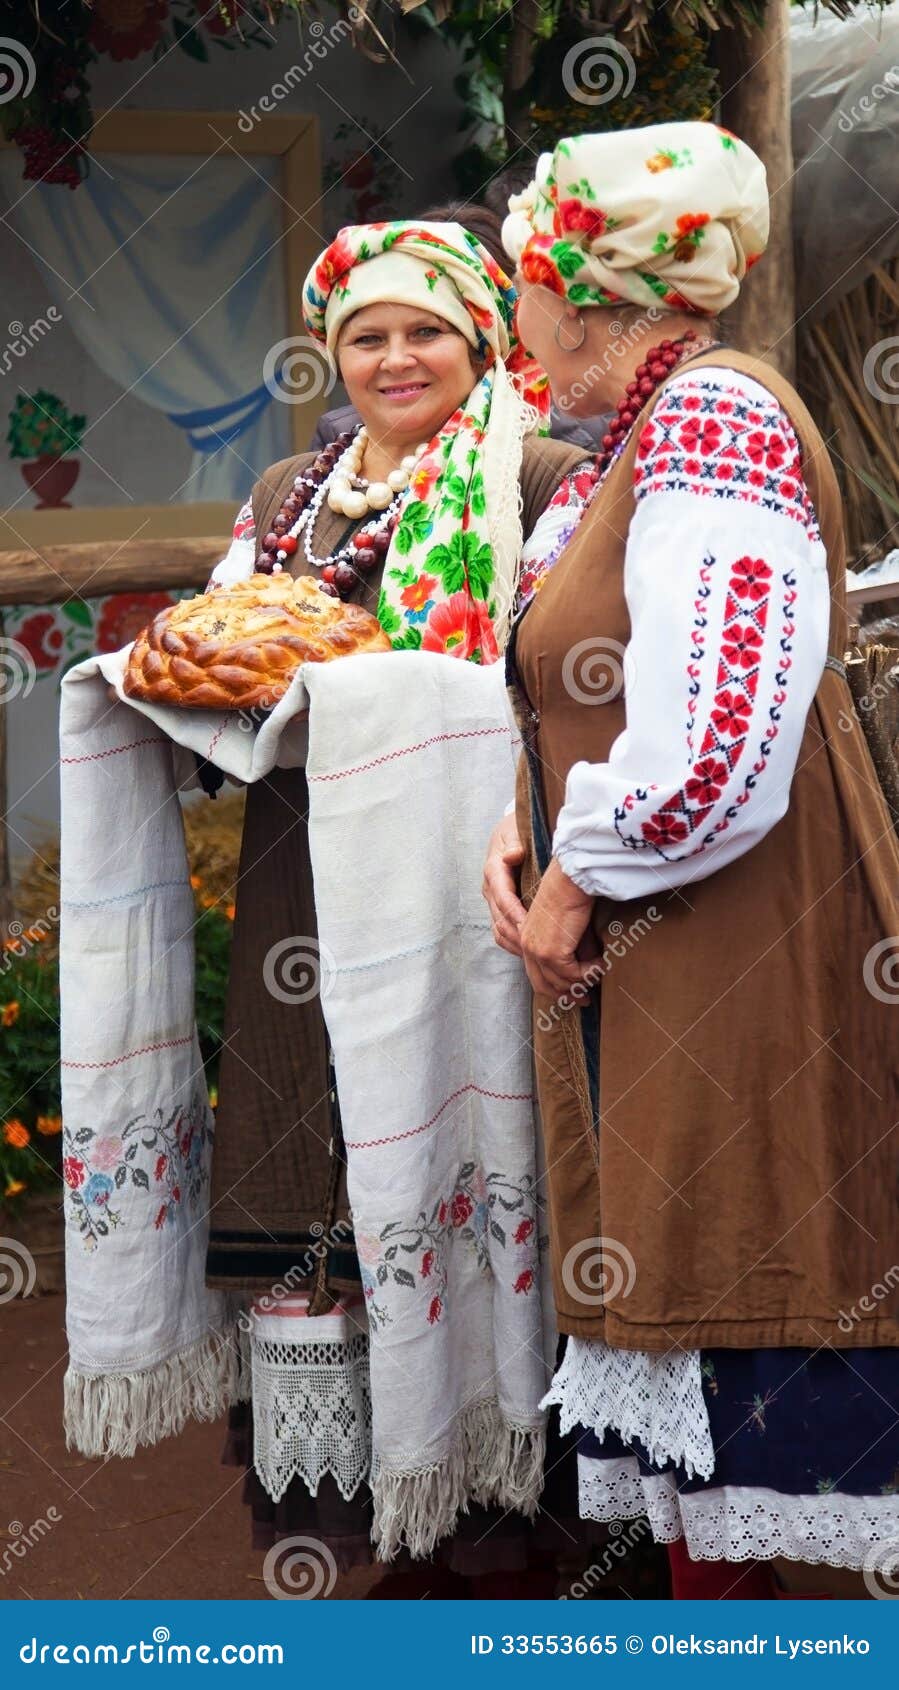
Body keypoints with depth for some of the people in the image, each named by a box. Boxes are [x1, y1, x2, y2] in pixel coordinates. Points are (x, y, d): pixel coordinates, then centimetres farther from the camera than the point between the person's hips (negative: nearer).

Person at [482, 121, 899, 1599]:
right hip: (653, 994, 10)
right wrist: (525, 828, 6)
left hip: (739, 993, -10)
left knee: (755, 1379, -1)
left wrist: (577, 882, -10)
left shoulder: (712, 416, -14)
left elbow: (713, 755, -25)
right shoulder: (653, 433, 17)